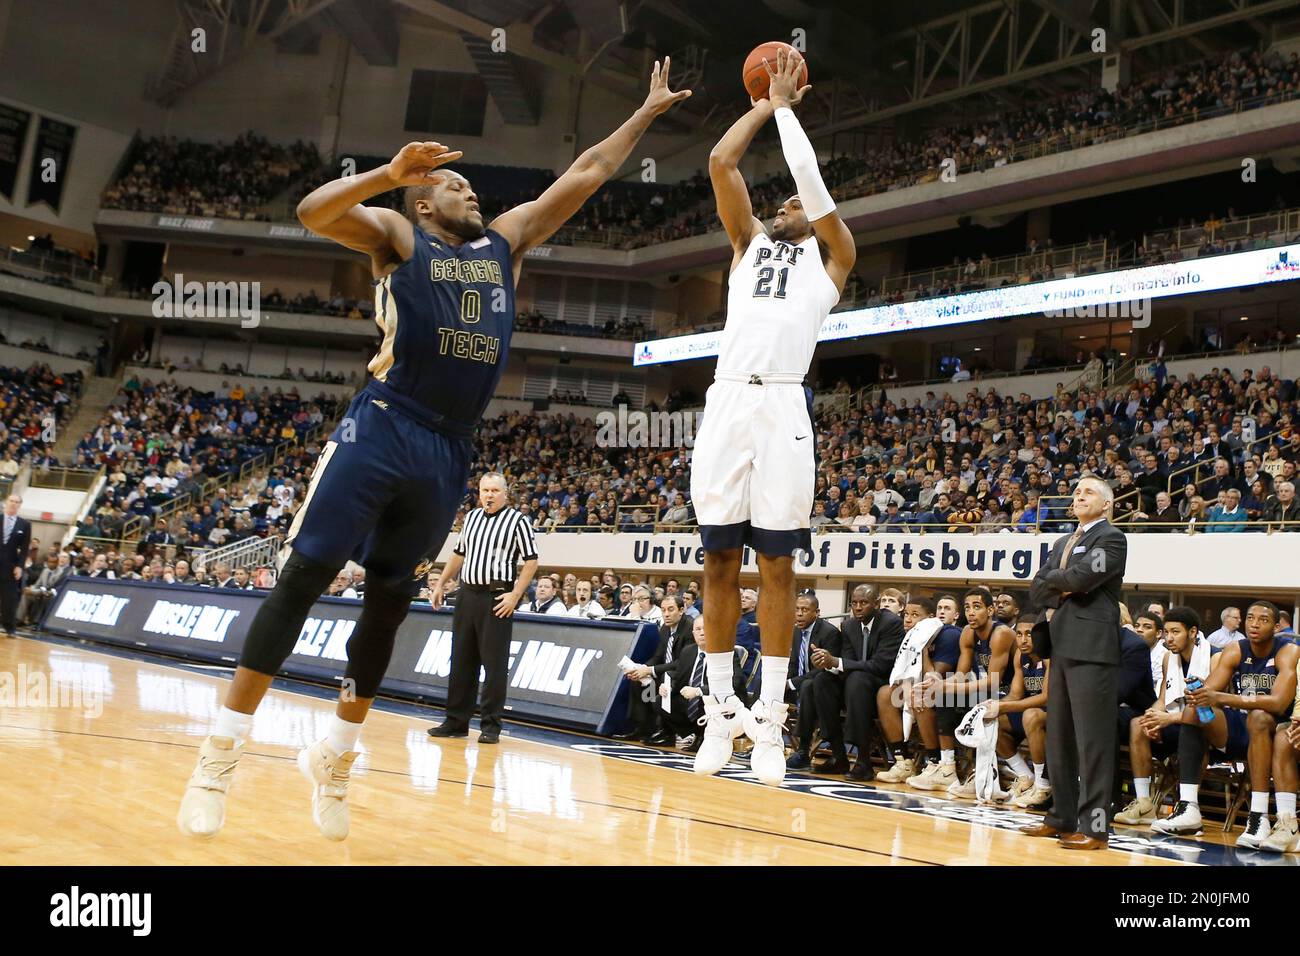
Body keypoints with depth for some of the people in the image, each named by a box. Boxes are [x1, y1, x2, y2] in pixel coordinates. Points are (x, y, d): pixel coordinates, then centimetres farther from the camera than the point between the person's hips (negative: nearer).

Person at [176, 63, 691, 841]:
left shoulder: (507, 240, 20)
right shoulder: (397, 235, 6)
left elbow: (586, 174, 22)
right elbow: (314, 213, -12)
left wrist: (648, 113, 23)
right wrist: (390, 173, -25)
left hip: (451, 451, 5)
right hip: (383, 430, -5)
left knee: (392, 601, 9)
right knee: (304, 578, -8)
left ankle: (337, 755, 22)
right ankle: (222, 753, 0)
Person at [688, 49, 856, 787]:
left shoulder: (830, 256, 17)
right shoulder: (749, 243, 26)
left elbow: (808, 175, 8)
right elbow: (721, 163, 18)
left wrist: (785, 107, 20)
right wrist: (765, 103, 26)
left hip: (783, 404, -3)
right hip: (726, 401, 3)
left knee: (777, 562, -2)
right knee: (720, 559, 3)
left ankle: (770, 717, 3)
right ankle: (721, 709, 11)